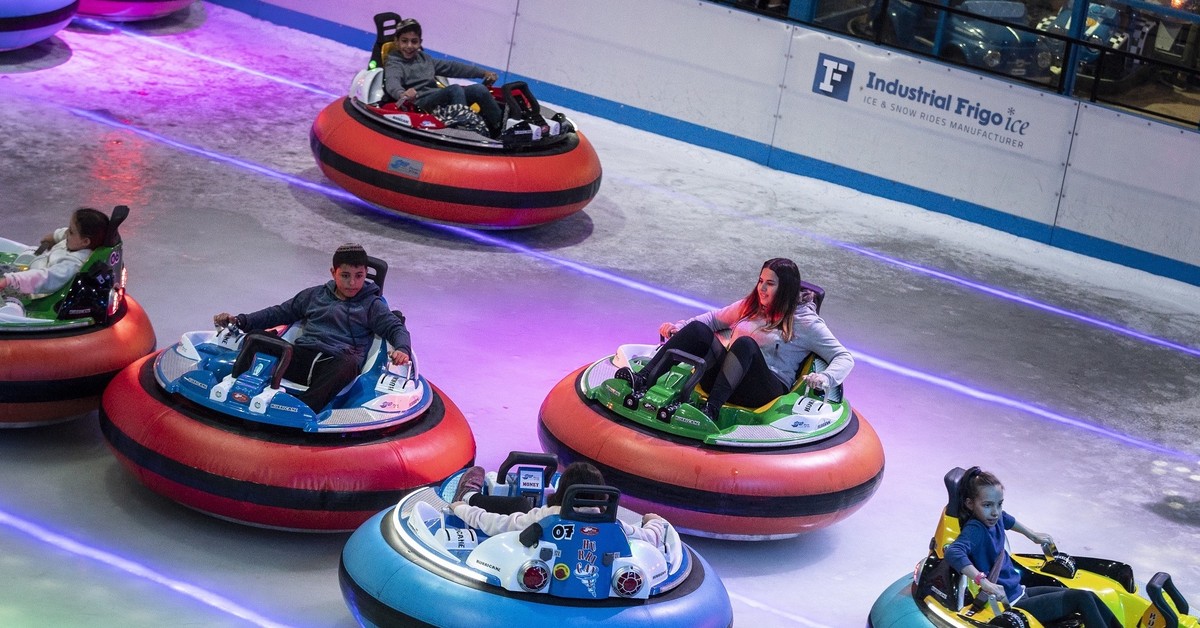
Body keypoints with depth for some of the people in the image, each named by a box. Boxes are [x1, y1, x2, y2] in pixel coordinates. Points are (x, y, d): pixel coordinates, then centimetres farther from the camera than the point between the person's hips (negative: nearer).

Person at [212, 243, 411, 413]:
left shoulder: (372, 305, 18)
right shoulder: (314, 295, 25)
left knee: (349, 365, -42)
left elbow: (396, 328, 9)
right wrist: (240, 320, 19)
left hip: (335, 363, -3)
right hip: (302, 356, 3)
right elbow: (279, 313, 30)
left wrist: (402, 349, -15)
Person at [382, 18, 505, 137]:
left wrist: (483, 73, 19)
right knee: (455, 89, -31)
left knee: (479, 89, -14)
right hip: (419, 104, -7)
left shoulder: (424, 58, 25)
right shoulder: (393, 64, 2)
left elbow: (452, 67, 26)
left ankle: (501, 127, -18)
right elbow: (392, 83, -19)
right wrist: (402, 94, -44)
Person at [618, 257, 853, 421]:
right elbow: (715, 318, 28)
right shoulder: (751, 306, 20)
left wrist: (825, 379, -20)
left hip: (767, 390, -5)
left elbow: (844, 357, 1)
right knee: (698, 329, -18)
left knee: (745, 343, -34)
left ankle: (710, 410, -49)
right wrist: (677, 327, 12)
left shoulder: (805, 322, 4)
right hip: (725, 378, 5)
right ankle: (642, 380, -36)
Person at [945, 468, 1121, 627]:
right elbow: (953, 552, -46)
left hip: (1019, 592, 10)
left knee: (1089, 597, 8)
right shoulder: (975, 530, -25)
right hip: (1009, 606, -10)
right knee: (1080, 599, -11)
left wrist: (1032, 535, 42)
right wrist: (984, 582, -51)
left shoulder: (993, 519, 2)